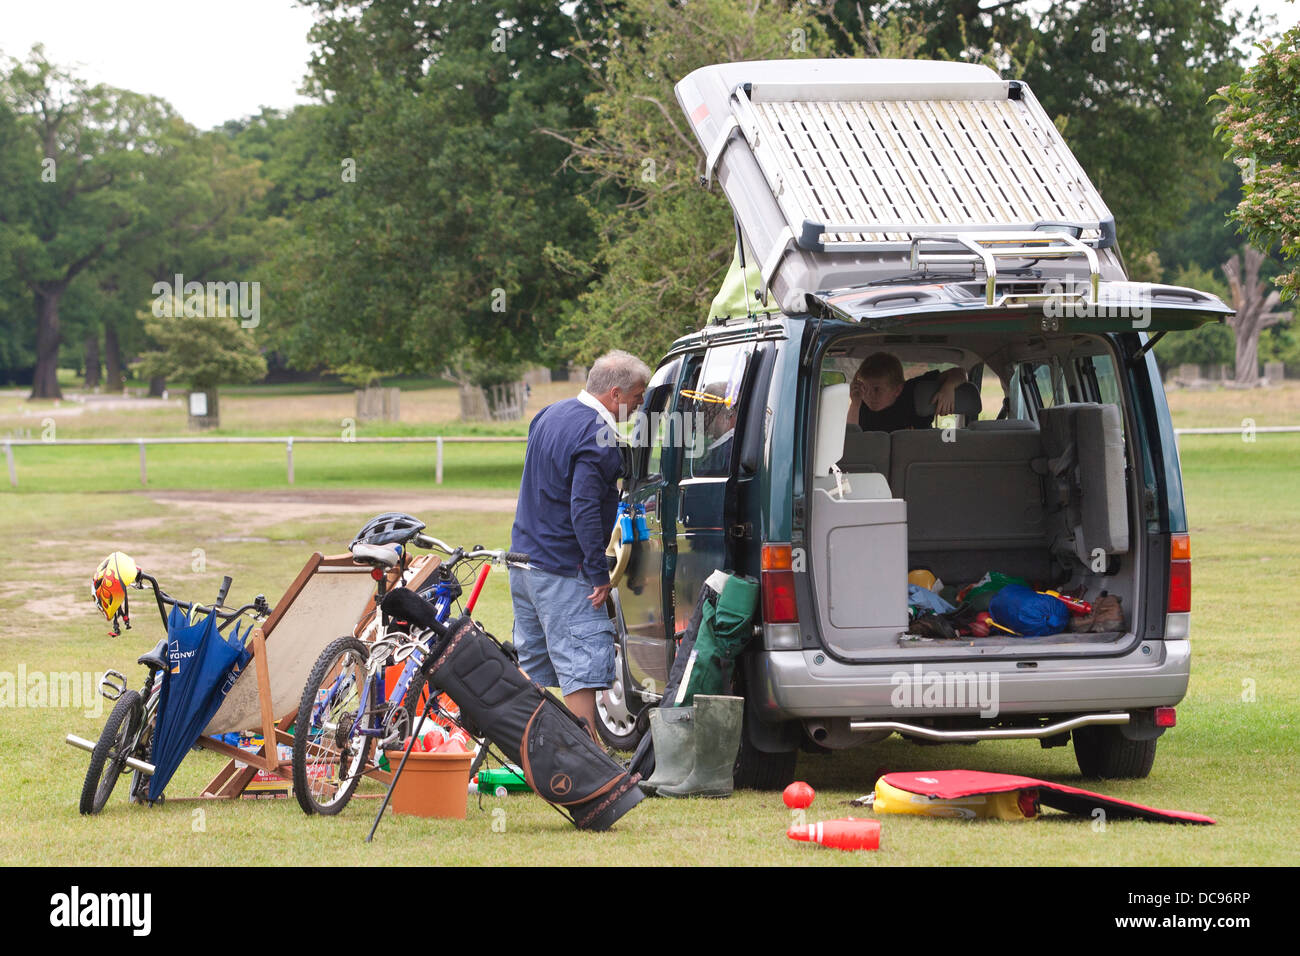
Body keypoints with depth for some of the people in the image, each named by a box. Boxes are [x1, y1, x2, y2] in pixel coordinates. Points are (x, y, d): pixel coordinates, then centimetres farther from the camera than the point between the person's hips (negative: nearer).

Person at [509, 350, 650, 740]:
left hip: (524, 560, 9)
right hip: (563, 572, -9)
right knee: (583, 670, -9)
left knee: (530, 664, 17)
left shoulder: (550, 415, 11)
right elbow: (584, 510, -25)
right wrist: (599, 573, -21)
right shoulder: (597, 437, -19)